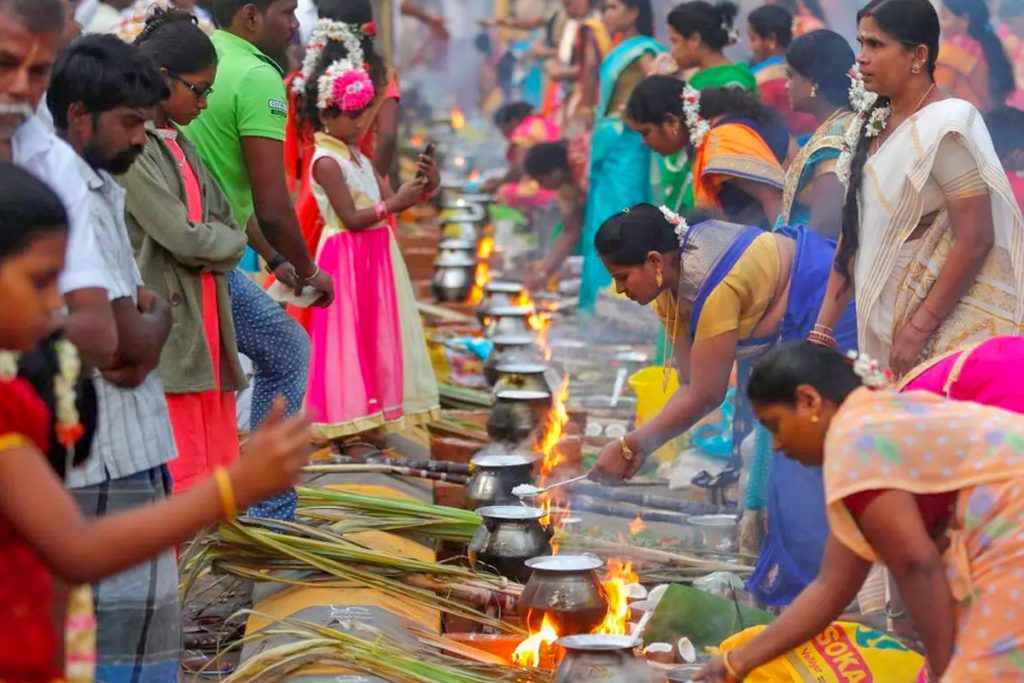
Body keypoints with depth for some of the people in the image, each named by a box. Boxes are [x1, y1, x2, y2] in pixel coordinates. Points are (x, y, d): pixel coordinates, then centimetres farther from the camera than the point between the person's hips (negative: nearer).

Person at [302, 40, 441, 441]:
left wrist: (423, 189, -5)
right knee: (349, 339, -6)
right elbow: (351, 218, -19)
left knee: (377, 336, 11)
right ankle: (344, 425, -2)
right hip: (346, 257, -9)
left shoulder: (359, 157, 13)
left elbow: (387, 202, 11)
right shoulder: (327, 162, -14)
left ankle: (371, 420, 17)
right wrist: (394, 203, -25)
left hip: (376, 256, 9)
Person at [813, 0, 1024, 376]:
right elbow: (855, 230, 11)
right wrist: (823, 327, 8)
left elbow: (974, 240, -20)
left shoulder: (945, 128, -15)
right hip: (887, 322, 7)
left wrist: (919, 328, -18)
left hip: (950, 325, -7)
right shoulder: (875, 123, 8)